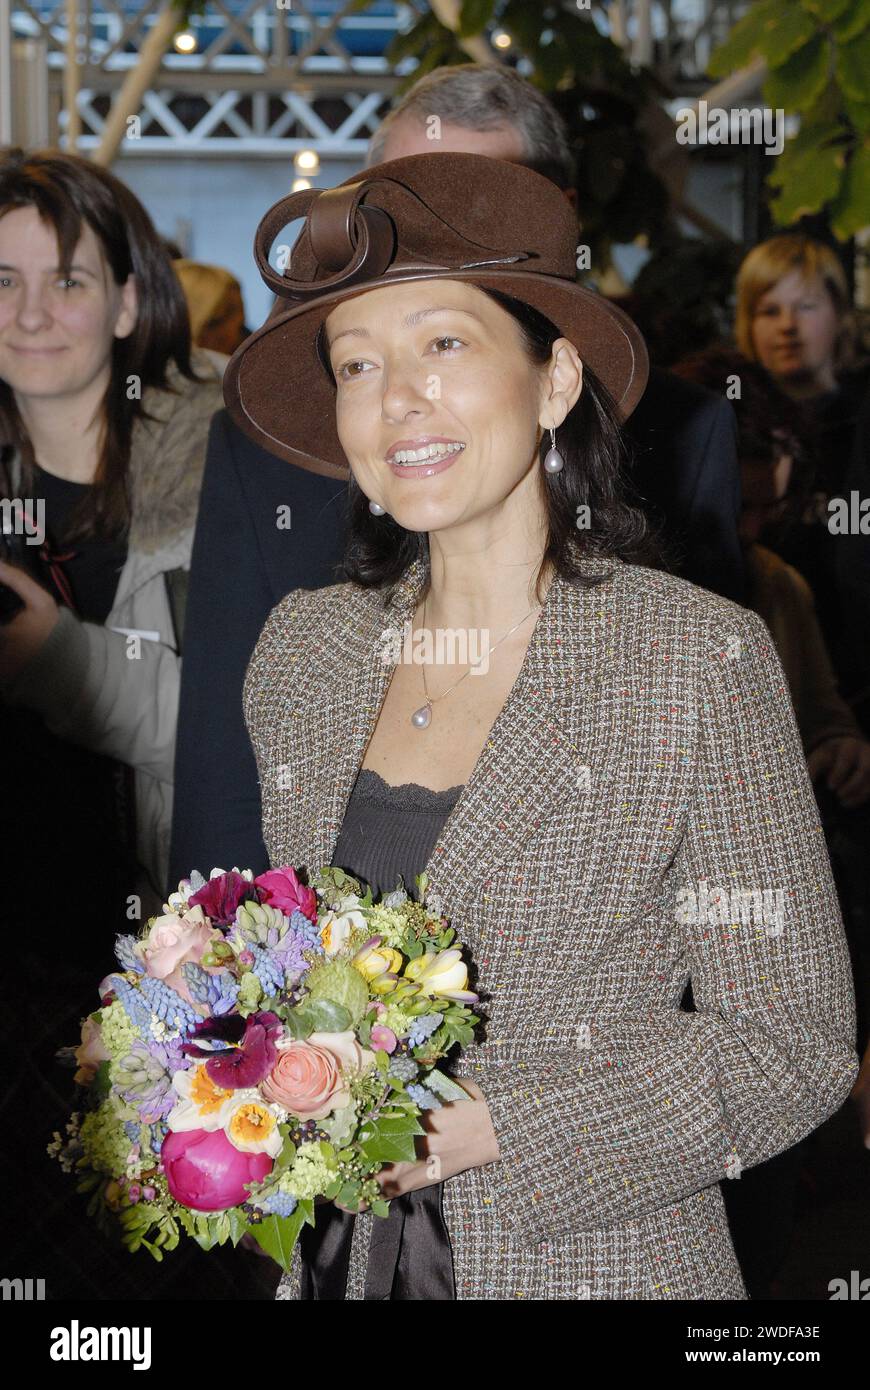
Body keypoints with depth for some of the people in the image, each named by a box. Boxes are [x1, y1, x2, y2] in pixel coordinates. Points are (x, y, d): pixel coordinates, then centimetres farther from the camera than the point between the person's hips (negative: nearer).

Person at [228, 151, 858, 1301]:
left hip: (598, 1262, -4)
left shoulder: (700, 662, -14)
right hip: (336, 1256, 4)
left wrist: (485, 1127, -20)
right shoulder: (302, 649, 1)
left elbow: (795, 1043, -12)